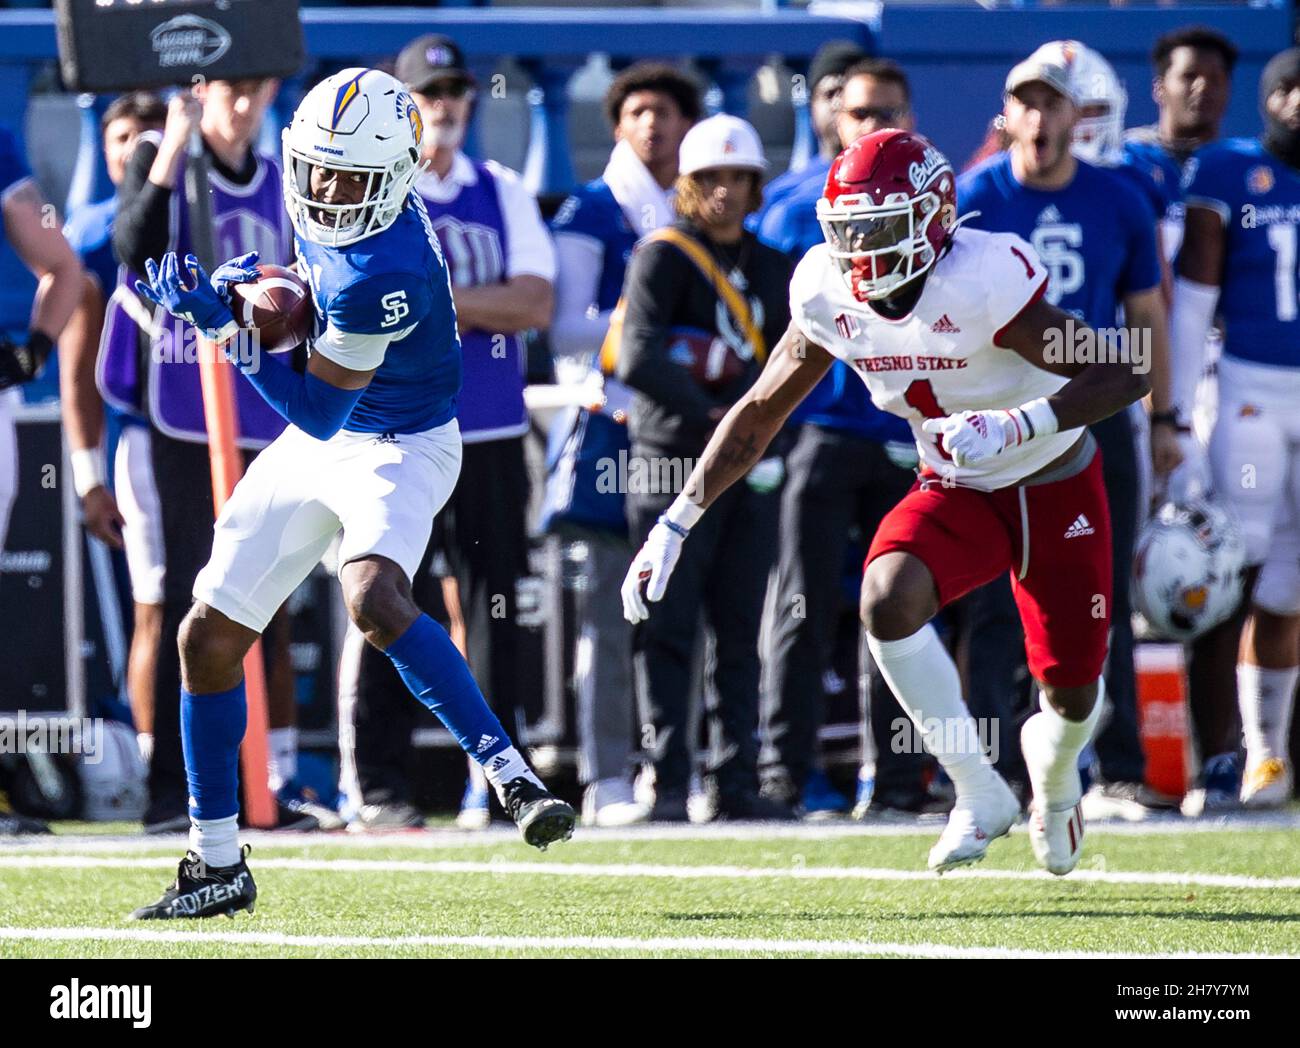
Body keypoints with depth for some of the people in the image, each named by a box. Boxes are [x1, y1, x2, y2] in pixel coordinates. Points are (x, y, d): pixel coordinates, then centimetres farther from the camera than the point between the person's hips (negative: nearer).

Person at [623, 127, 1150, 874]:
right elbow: (759, 412, 1)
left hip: (1055, 489, -4)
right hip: (955, 495, 4)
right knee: (888, 600, -27)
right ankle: (980, 792, -11)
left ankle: (1053, 766, 43)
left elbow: (1124, 377, -29)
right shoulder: (829, 300, -13)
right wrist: (675, 526, -3)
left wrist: (1017, 427, -43)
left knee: (1072, 692, 2)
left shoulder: (984, 284, -30)